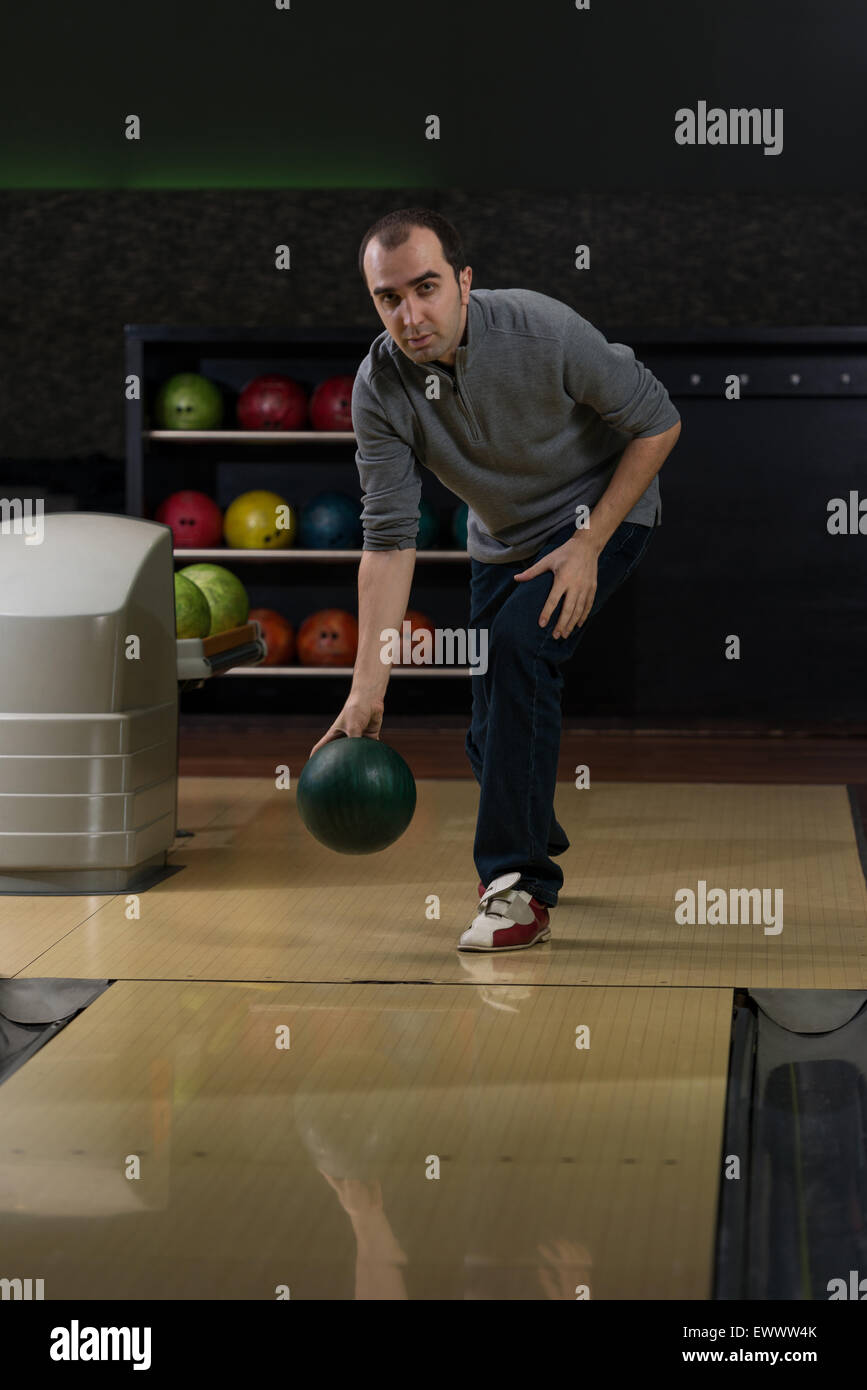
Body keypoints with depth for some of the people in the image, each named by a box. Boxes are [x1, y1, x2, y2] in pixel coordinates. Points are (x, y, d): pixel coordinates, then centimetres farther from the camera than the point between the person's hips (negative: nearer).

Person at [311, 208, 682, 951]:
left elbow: (659, 423, -17)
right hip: (502, 539, 5)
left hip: (601, 510, -4)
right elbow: (390, 538, -19)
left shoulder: (543, 332, -31)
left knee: (518, 643, -28)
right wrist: (368, 686, -27)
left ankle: (521, 887, -22)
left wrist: (589, 544, -20)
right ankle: (541, 842, 38)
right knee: (493, 737, 4)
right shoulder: (380, 388, -21)